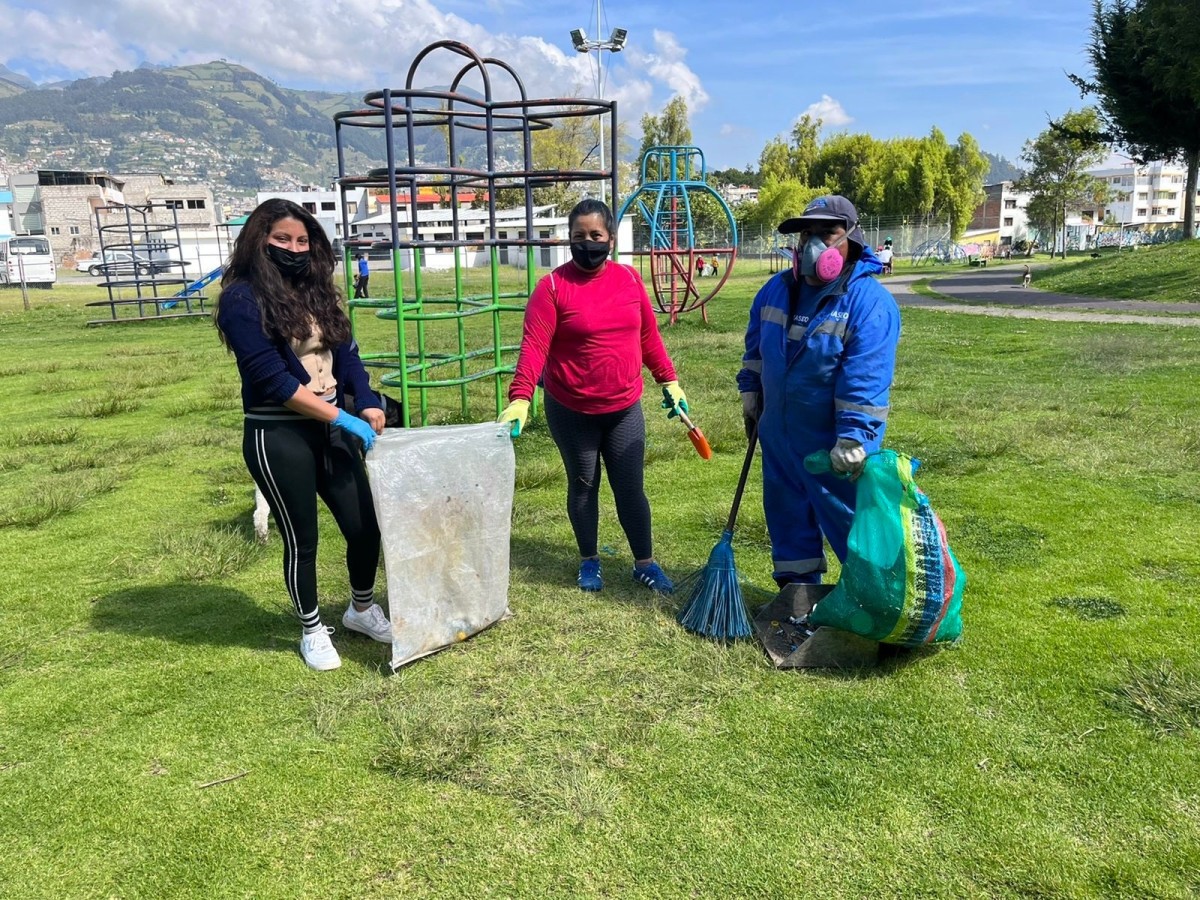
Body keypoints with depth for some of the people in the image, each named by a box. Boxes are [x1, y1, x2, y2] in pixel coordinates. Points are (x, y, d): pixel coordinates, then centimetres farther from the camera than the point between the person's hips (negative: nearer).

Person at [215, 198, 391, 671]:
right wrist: (341, 417, -20)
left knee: (365, 523, 8)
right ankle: (312, 631, 29)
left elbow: (345, 352, 8)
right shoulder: (243, 298, -11)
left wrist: (368, 403, -10)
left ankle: (362, 608, 35)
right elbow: (270, 378, -18)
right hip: (278, 438, -6)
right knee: (301, 539, 7)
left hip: (332, 427, 6)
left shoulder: (316, 291, 10)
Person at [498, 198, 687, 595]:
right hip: (572, 412, -2)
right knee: (583, 487, 13)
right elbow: (534, 346, -20)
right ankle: (589, 561, 31)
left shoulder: (629, 278, 1)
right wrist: (520, 398, -31)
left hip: (625, 409, 3)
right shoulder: (553, 286, -12)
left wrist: (669, 381, 11)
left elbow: (648, 336, 10)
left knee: (631, 489, 8)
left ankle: (645, 564, 24)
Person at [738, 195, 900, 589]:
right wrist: (750, 392, 16)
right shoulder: (776, 290, 4)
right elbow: (755, 346, 18)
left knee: (852, 524, 4)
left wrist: (853, 438, -27)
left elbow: (866, 381, -24)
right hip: (779, 436, 7)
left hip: (834, 445, -6)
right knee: (788, 516, 17)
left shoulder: (869, 302, -18)